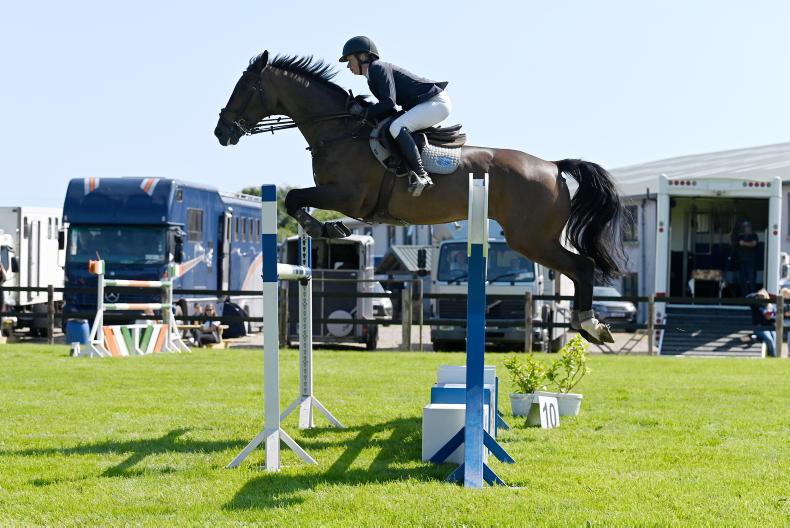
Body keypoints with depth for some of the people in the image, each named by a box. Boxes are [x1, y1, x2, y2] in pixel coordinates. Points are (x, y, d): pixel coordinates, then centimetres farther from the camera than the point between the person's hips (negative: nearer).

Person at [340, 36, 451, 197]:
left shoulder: (378, 68, -12)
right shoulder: (372, 76, 18)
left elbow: (389, 103, -23)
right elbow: (388, 108, 14)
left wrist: (365, 113, -14)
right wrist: (366, 112, 2)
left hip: (437, 102, -11)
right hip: (426, 104, 11)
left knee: (396, 128, -28)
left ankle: (421, 176, -32)